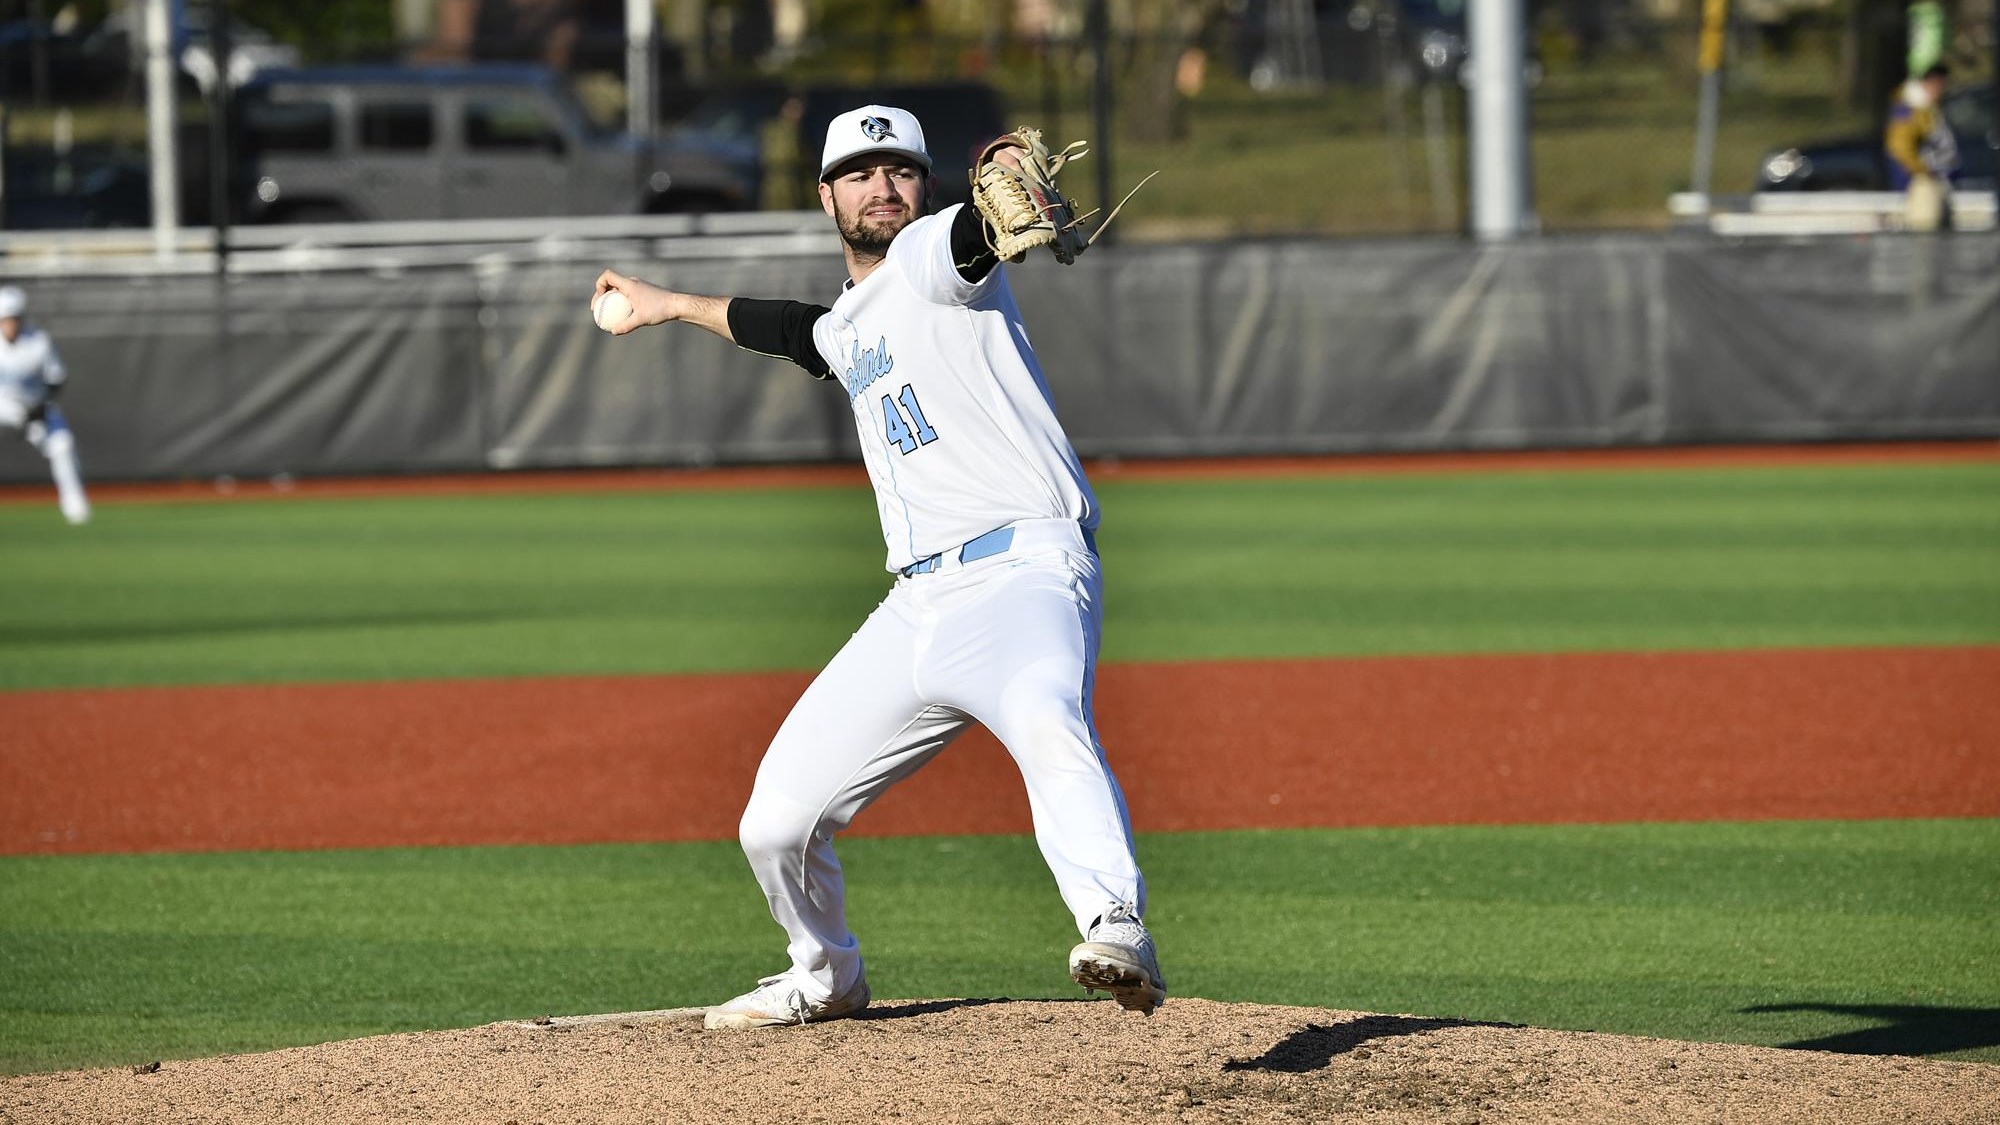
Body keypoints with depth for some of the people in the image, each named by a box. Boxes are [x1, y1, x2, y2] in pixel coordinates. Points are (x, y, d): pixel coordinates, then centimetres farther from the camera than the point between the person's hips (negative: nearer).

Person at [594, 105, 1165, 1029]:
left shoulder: (930, 258, 2)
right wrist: (671, 306, 62)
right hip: (917, 608, 8)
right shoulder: (849, 325, 25)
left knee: (1046, 720, -40)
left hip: (1023, 571, -8)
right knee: (777, 822, 7)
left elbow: (976, 236, -23)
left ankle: (1118, 931, -58)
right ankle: (826, 978, 34)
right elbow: (799, 331, 49)